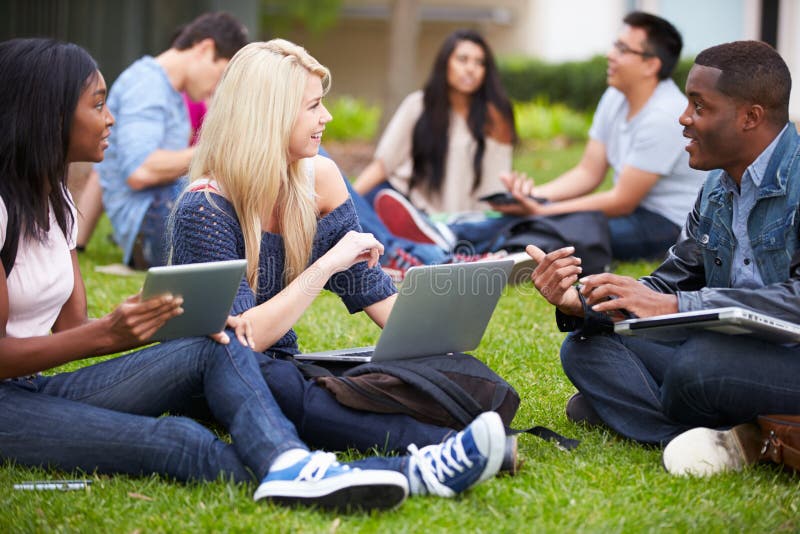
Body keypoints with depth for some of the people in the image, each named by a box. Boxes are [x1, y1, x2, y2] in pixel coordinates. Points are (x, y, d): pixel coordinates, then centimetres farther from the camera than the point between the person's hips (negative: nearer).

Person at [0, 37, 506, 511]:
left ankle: (289, 465, -44)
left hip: (46, 388, 8)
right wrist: (110, 333, -25)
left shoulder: (55, 199, 16)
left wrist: (155, 324, -6)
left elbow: (69, 326, 12)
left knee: (216, 347, -15)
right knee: (173, 441, -31)